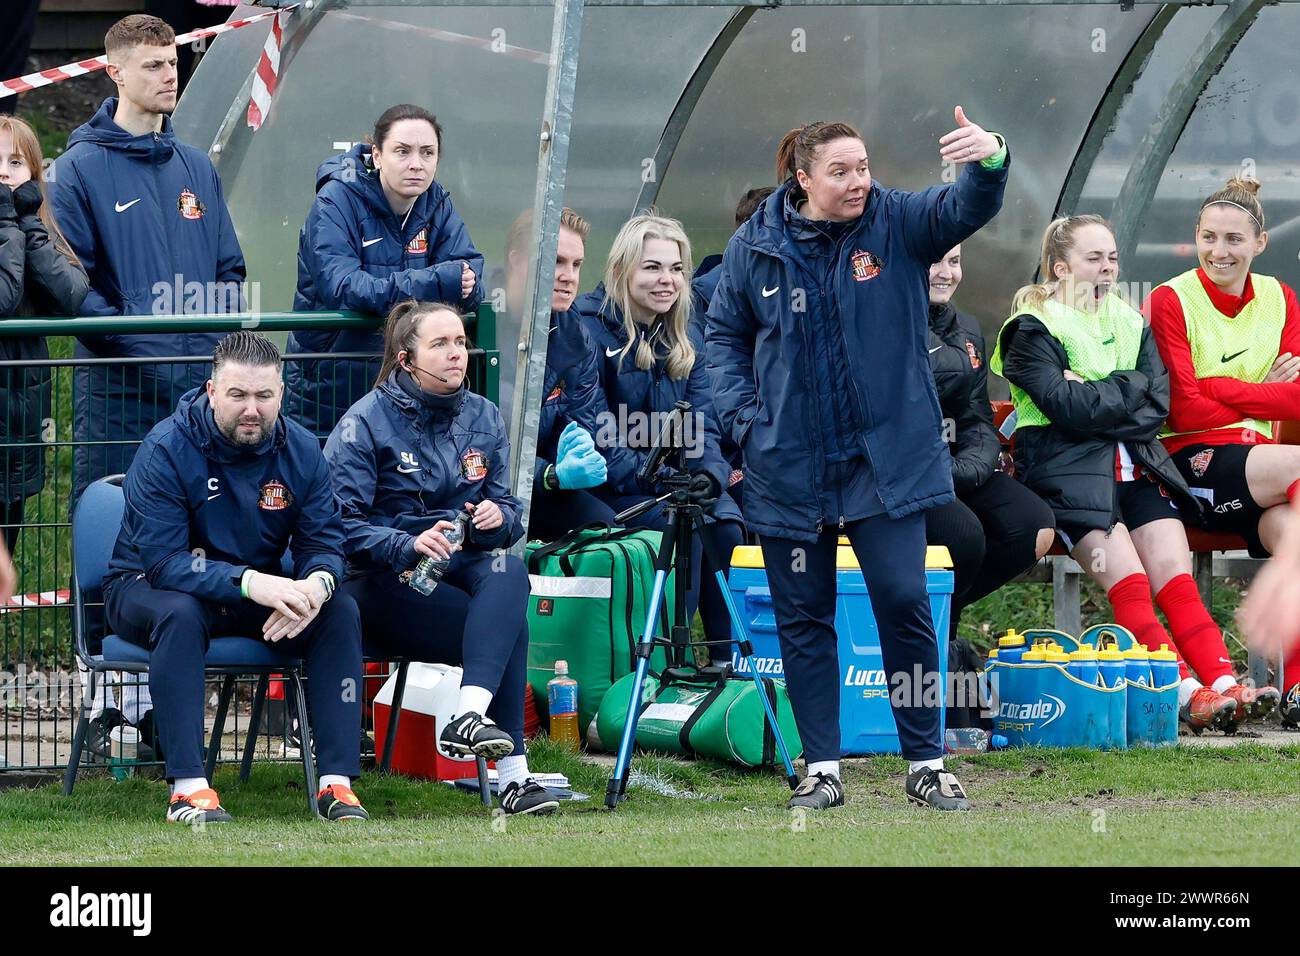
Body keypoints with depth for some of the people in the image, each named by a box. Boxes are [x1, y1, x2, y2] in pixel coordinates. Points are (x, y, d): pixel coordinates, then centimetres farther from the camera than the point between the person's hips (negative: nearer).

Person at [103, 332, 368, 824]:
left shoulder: (301, 450, -7)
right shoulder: (167, 450, -22)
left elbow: (324, 542, -7)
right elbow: (162, 560, -28)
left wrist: (316, 584, -33)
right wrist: (248, 582, -42)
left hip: (258, 591, 4)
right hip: (146, 586, -4)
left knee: (340, 611, -19)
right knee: (180, 613, -38)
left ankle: (337, 782, -23)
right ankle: (187, 787, -41)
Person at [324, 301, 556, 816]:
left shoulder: (482, 417, 10)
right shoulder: (365, 423, -7)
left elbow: (508, 510, 13)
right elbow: (342, 525, -15)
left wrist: (498, 517, -13)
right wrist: (408, 545, -31)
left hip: (461, 567, 5)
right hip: (383, 582, -5)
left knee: (508, 573, -32)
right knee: (509, 627, -28)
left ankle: (470, 716, -43)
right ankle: (511, 772, -31)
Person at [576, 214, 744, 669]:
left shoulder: (686, 339, 11)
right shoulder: (592, 330, -10)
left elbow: (702, 422, 4)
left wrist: (710, 473, -18)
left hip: (675, 478, 6)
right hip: (608, 487, -5)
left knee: (728, 526, -21)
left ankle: (727, 659, -17)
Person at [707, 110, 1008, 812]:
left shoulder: (897, 223, -4)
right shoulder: (754, 247, 0)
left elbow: (967, 208, -21)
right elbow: (725, 335, 11)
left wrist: (990, 161, -43)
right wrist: (744, 419, -2)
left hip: (886, 457, -1)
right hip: (789, 464, 1)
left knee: (903, 601, -7)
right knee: (803, 615, 6)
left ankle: (925, 763, 5)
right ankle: (822, 769, 14)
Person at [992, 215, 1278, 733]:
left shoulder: (1131, 323, 20)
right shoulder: (1032, 329, 2)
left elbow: (1161, 402, 6)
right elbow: (1062, 404, -13)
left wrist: (1097, 396, -7)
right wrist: (1129, 390, -4)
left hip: (1135, 462, 5)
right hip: (1065, 466, -5)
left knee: (1174, 572, -15)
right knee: (1126, 576, -23)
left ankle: (1222, 682, -30)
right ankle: (1185, 691, -33)